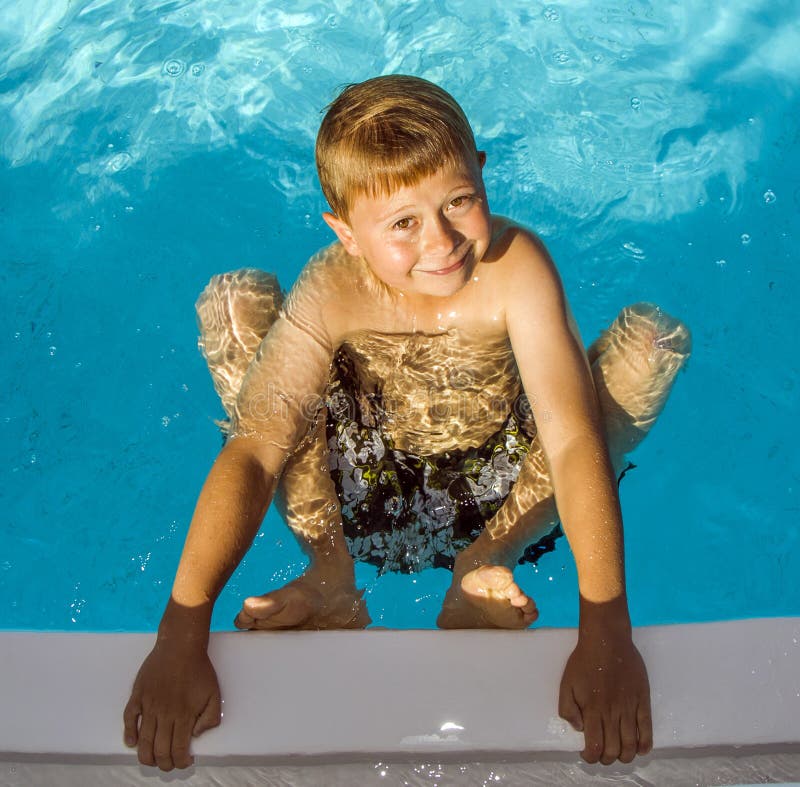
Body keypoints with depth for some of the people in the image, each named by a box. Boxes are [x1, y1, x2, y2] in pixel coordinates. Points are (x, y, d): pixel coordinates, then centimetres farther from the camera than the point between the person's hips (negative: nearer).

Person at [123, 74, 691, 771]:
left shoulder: (515, 267, -28)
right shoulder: (331, 295, -25)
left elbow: (573, 438, -35)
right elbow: (253, 452, -31)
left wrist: (605, 629, -45)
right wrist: (181, 632, -41)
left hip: (496, 495, 0)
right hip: (366, 487, 1)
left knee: (653, 338, -22)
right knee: (234, 302, -18)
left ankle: (485, 564, -17)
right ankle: (331, 572, -12)